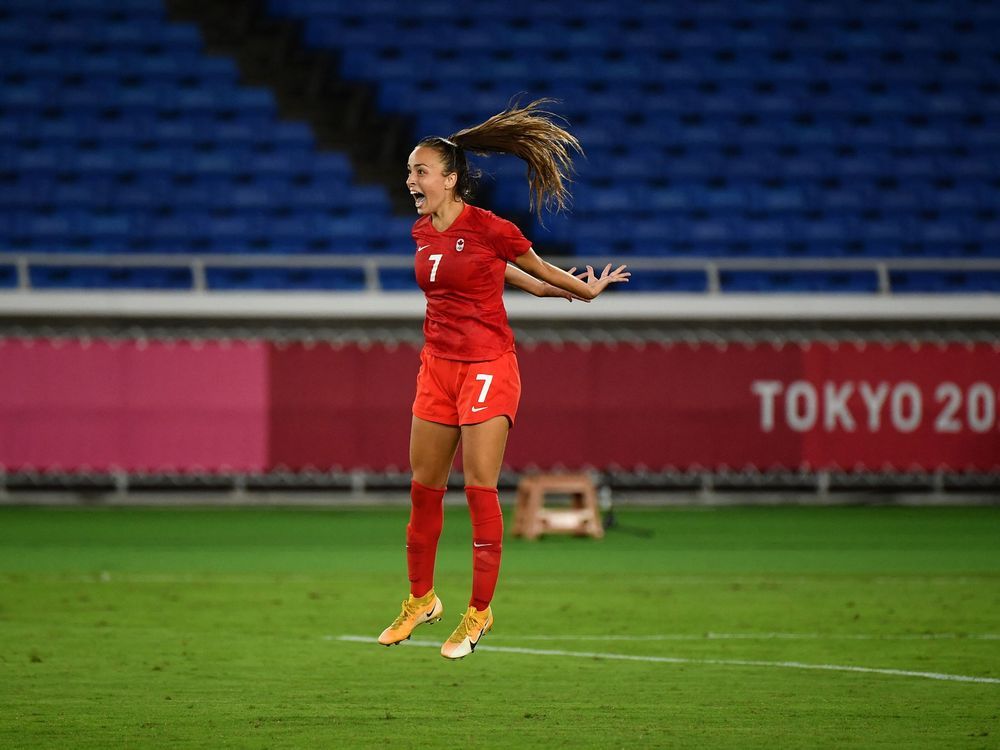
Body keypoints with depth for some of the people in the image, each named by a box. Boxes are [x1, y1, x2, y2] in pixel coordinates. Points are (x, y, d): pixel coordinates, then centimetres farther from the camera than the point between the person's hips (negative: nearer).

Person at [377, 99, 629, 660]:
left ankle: (479, 612, 2)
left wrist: (586, 289, 16)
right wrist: (559, 290, 21)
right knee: (424, 486, 9)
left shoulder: (489, 228, -14)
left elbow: (537, 268, 5)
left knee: (480, 487, -6)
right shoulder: (423, 233, 7)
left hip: (488, 366, -6)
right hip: (438, 365, 6)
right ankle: (421, 599, 24)